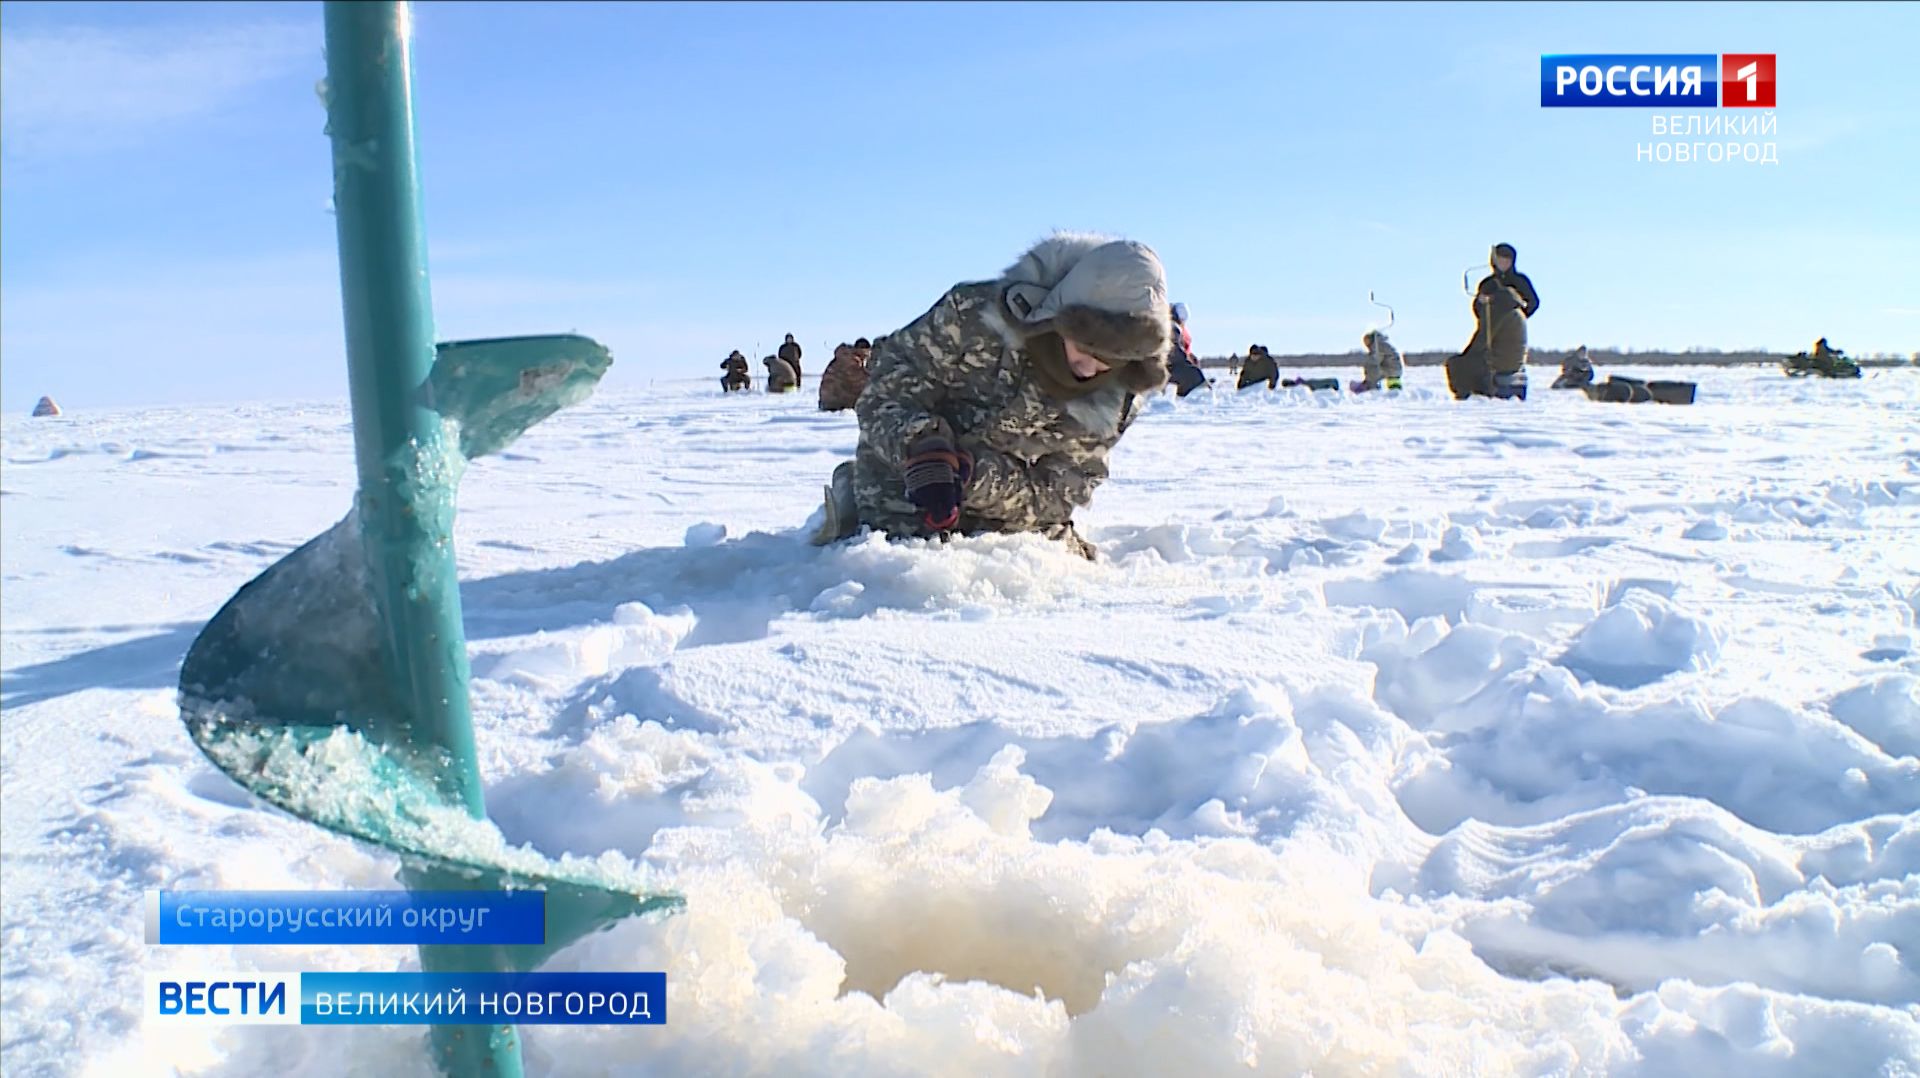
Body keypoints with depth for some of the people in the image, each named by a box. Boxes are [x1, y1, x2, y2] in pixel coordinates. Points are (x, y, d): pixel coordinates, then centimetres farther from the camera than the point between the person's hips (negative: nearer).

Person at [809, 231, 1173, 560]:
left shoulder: (1118, 401, -16)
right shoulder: (975, 314, -28)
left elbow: (1063, 490, -17)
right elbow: (887, 389, -21)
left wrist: (980, 477, -35)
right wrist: (922, 449, -42)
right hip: (908, 484, -4)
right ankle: (852, 500, 13)